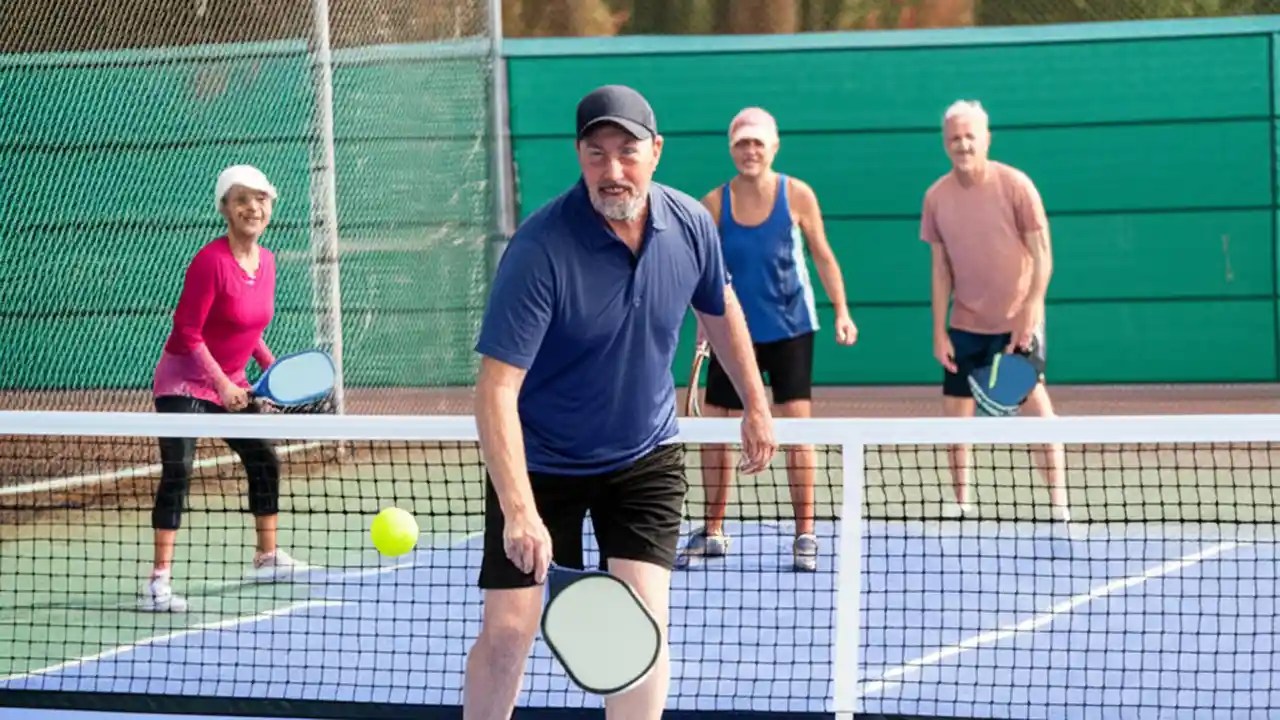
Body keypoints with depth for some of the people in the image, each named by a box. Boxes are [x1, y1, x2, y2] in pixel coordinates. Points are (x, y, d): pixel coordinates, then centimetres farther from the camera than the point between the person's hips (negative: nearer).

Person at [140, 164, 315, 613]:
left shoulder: (266, 261, 2)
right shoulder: (210, 261, -22)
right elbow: (188, 332, -21)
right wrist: (221, 383, -26)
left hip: (231, 382, 8)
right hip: (185, 380, -8)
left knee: (264, 461, 16)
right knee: (178, 469, -19)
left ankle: (267, 557, 36)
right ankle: (159, 581, -23)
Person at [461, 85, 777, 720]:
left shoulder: (690, 225, -12)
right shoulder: (540, 249, -28)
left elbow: (720, 311, 12)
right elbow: (497, 387, -32)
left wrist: (756, 406, 20)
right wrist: (518, 510, -42)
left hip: (645, 458, 3)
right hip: (541, 461, -3)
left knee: (642, 621, -11)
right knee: (505, 631, -3)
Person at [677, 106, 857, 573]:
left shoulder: (796, 196, -6)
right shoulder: (715, 204, -3)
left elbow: (823, 257, 3)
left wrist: (841, 311, -4)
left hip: (789, 330, -2)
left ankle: (805, 535, 2)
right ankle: (713, 532, 20)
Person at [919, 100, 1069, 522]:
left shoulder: (1015, 186, -10)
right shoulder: (937, 197, 0)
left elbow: (1042, 257, -9)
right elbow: (941, 269, 6)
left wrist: (1029, 316, -17)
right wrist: (939, 331, 2)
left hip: (1016, 321, -4)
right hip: (965, 325, 4)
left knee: (1035, 402, -13)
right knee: (955, 414, 3)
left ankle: (1059, 506, -10)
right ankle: (962, 507, 16)